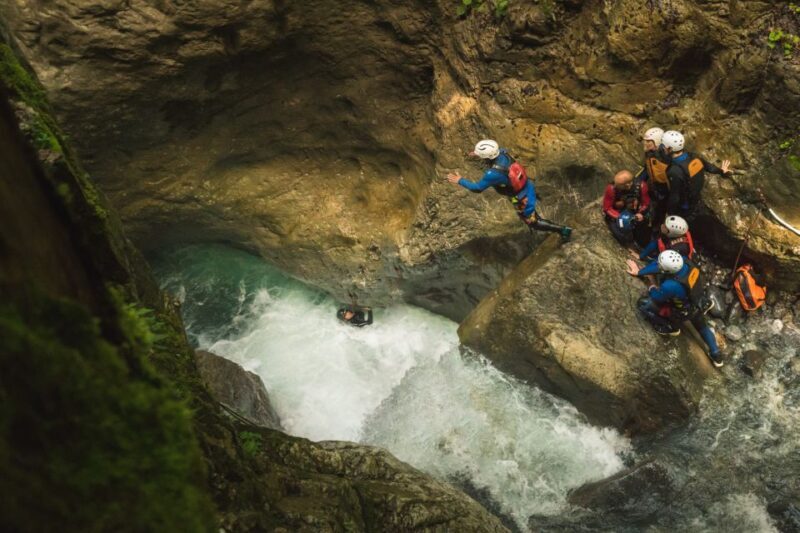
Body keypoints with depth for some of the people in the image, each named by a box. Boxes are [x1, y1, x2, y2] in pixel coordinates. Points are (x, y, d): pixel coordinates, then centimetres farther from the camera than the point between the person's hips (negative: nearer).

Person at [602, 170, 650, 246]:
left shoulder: (641, 186, -24)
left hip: (635, 215, 2)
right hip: (616, 216, -2)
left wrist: (641, 213, -27)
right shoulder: (611, 188, -29)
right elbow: (607, 208, -17)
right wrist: (620, 217, -30)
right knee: (625, 240, -21)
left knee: (644, 241, -2)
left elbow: (646, 204, -7)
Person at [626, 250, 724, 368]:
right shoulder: (680, 260, -28)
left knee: (643, 304, 1)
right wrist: (639, 272, -1)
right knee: (702, 326, 32)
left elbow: (657, 297, -21)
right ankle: (717, 356, 48)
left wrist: (651, 288, 1)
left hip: (683, 311, -6)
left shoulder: (670, 286, -44)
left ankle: (670, 328, 21)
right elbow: (659, 264, -9)